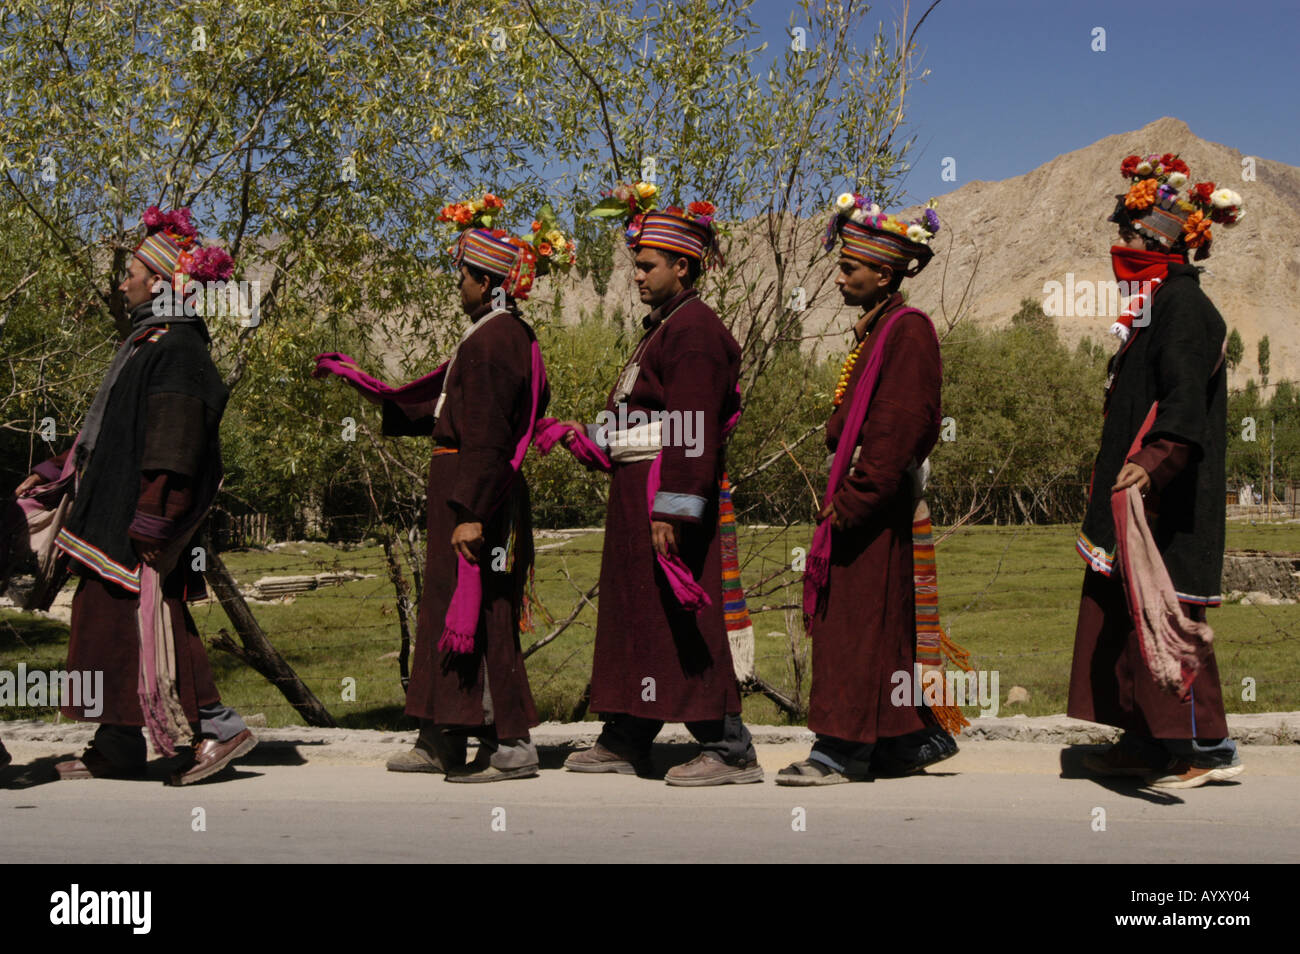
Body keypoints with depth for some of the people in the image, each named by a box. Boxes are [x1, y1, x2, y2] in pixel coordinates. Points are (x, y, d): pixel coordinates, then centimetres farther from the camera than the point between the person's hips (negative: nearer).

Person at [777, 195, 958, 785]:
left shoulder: (908, 330, -13)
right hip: (858, 502, 9)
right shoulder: (873, 331, 16)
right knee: (883, 626, 13)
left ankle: (843, 750, 0)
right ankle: (918, 739, 22)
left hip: (880, 508, -9)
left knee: (862, 625, -5)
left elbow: (901, 427, -20)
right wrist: (839, 497, 13)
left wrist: (853, 502, -21)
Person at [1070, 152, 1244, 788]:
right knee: (1125, 616, 12)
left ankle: (1209, 747, 1)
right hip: (1135, 500, 10)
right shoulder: (1158, 303, 17)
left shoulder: (1183, 306, -13)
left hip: (1166, 500, -10)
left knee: (1164, 615, -7)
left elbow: (1186, 402, -26)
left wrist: (1151, 464, -40)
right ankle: (1147, 743, 20)